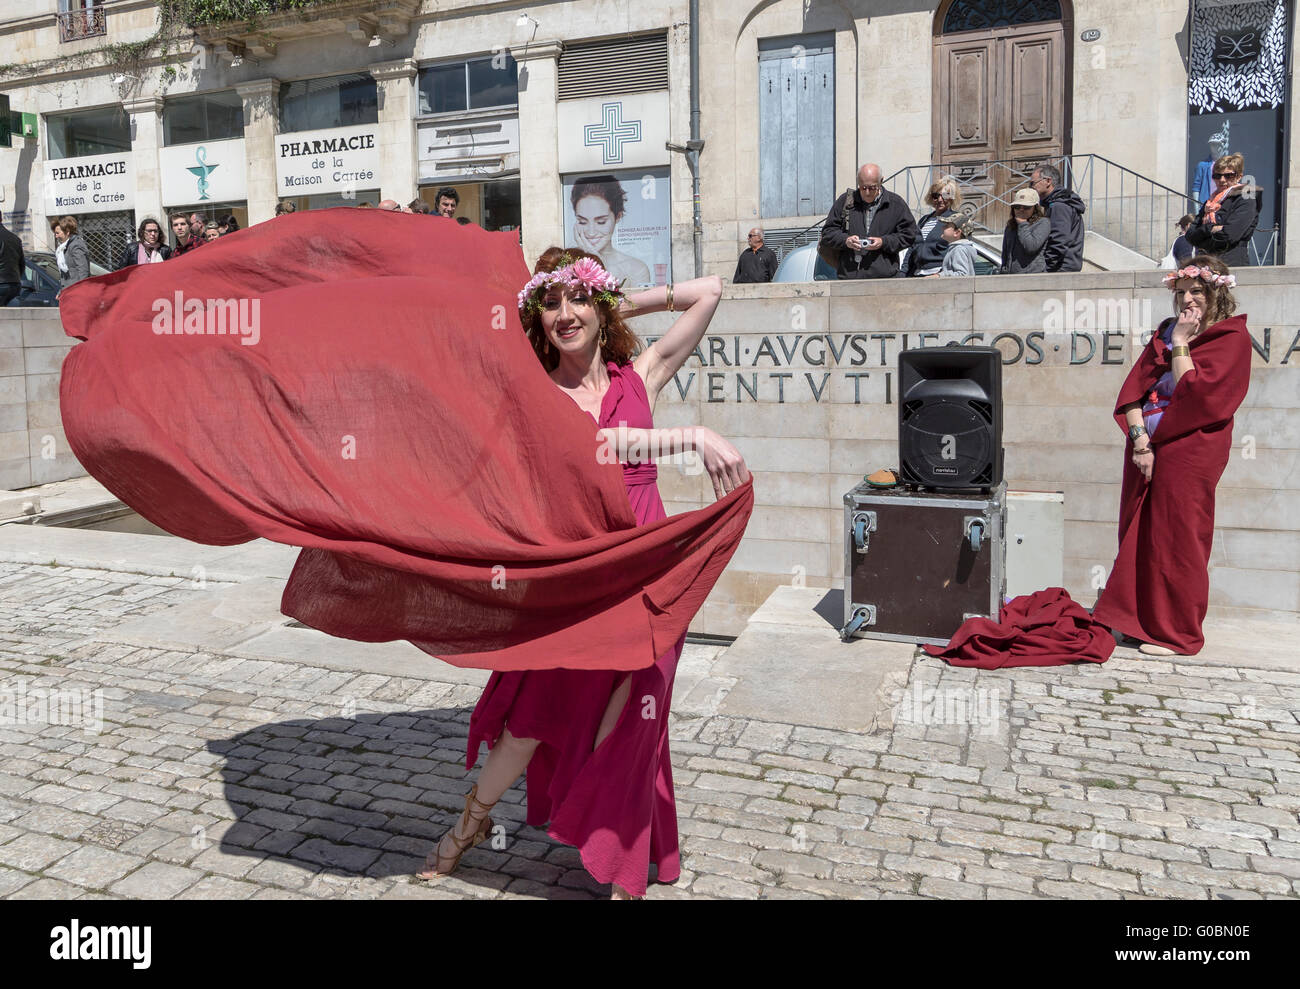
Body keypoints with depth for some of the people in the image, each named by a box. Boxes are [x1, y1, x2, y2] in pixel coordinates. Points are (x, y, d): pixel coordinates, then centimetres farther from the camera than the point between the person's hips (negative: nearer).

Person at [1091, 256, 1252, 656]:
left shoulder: (1232, 337, -4)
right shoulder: (1166, 330, 15)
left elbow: (1194, 395, -17)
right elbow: (1135, 386, 4)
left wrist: (1180, 344, -10)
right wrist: (1140, 439, -9)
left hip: (1188, 453, -6)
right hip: (1146, 447, 6)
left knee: (1176, 539, -3)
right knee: (1137, 534, 9)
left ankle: (1176, 633, 8)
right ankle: (1133, 617, 22)